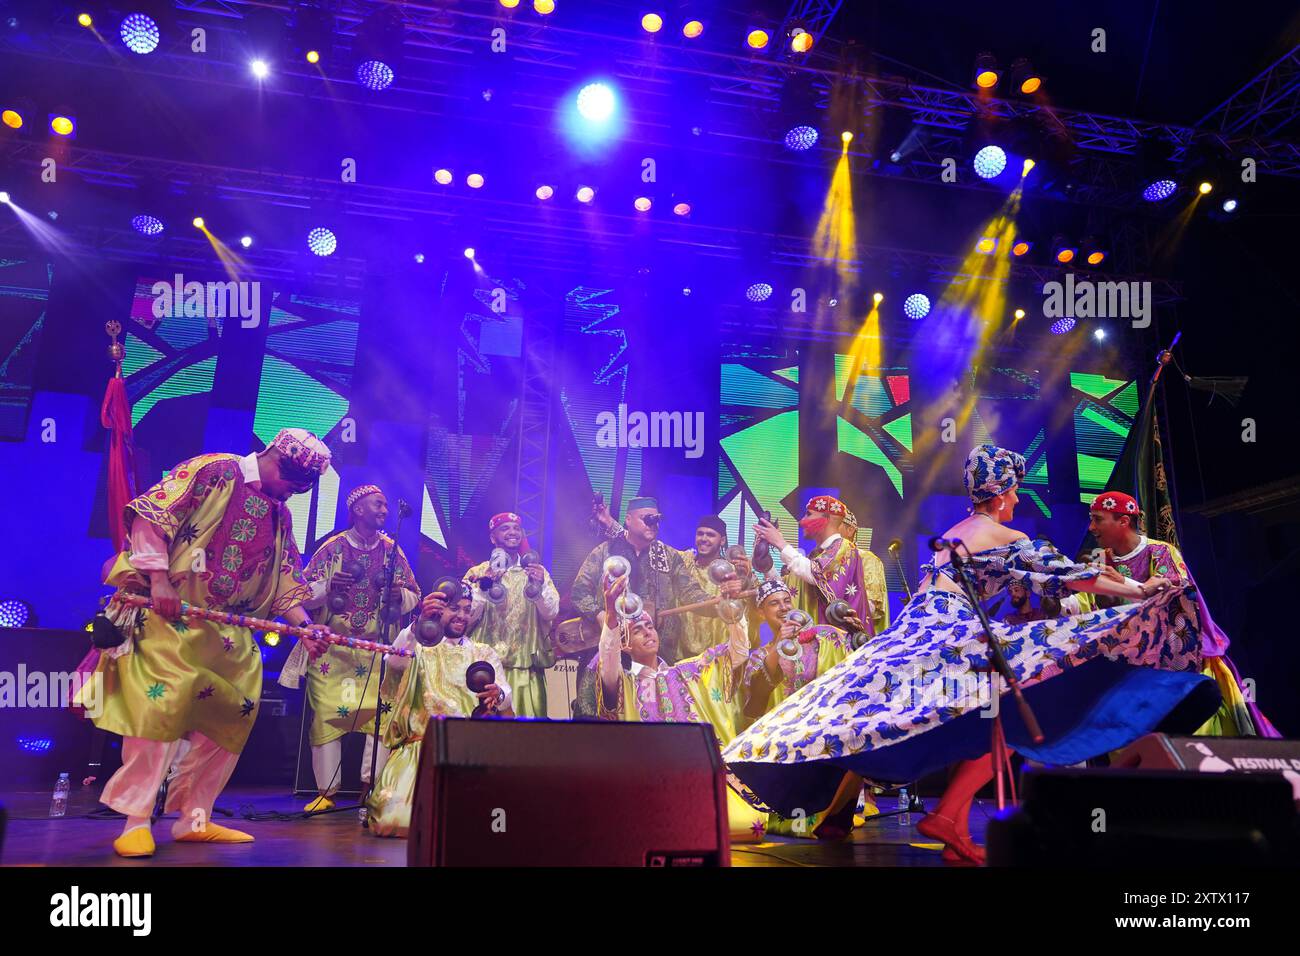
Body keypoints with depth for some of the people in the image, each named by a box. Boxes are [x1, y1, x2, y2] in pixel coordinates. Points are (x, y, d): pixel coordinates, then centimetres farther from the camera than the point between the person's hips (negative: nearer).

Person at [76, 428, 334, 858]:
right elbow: (149, 514, -11)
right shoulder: (214, 471, -5)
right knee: (162, 704, -16)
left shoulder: (278, 514, 15)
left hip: (227, 629, 8)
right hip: (167, 614, -7)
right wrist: (158, 578, -20)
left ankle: (193, 819, 15)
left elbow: (284, 580, 13)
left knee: (229, 714, 4)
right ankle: (136, 820, -5)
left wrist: (305, 625, -3)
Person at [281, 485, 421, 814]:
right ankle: (325, 791, 7)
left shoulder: (391, 549, 7)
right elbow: (303, 594, 2)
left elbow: (413, 597, 10)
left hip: (377, 650, 2)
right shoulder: (332, 547, 1)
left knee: (382, 716, -8)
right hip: (331, 648, -1)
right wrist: (327, 586, -17)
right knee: (327, 715, -3)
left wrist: (399, 595, -12)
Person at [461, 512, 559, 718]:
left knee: (527, 717, -3)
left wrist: (538, 587, -19)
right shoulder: (477, 574, 6)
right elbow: (467, 617, -3)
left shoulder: (537, 571, 9)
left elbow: (551, 613, -2)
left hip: (525, 667, 1)